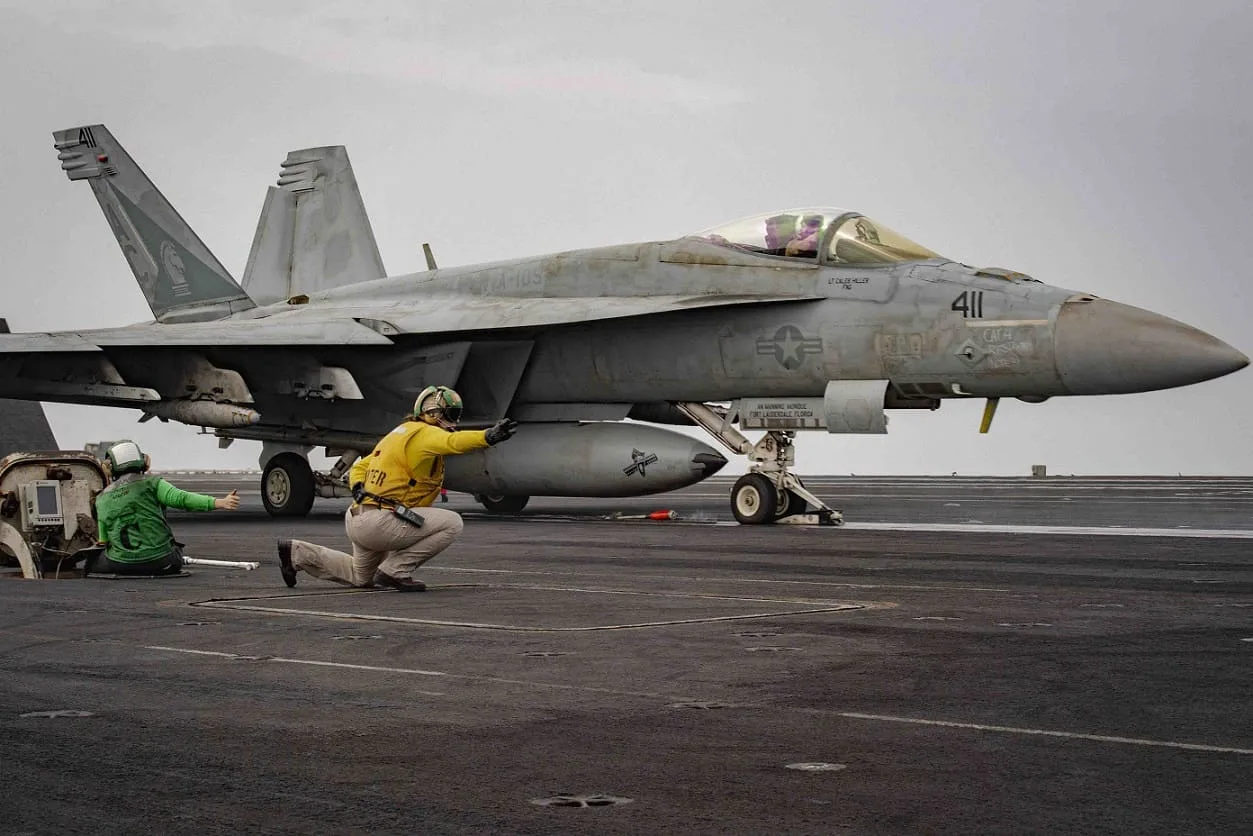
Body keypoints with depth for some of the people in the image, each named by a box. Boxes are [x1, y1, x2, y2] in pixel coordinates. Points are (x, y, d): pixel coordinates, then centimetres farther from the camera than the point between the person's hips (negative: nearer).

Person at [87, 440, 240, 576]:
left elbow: (103, 540, 12)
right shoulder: (151, 483, -1)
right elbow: (181, 499, -17)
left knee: (92, 561, 28)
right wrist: (220, 503, -25)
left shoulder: (102, 498, 8)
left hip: (121, 564, 0)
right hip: (160, 561, 0)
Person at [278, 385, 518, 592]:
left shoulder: (400, 434, 19)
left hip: (357, 519, 10)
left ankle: (296, 553, 30)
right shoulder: (423, 433, -11)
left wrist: (358, 488, 5)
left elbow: (360, 467, 22)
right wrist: (488, 436, -47)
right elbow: (452, 442, -34)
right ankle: (395, 571, -10)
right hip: (377, 522, -10)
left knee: (360, 577, 33)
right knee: (452, 523, -15)